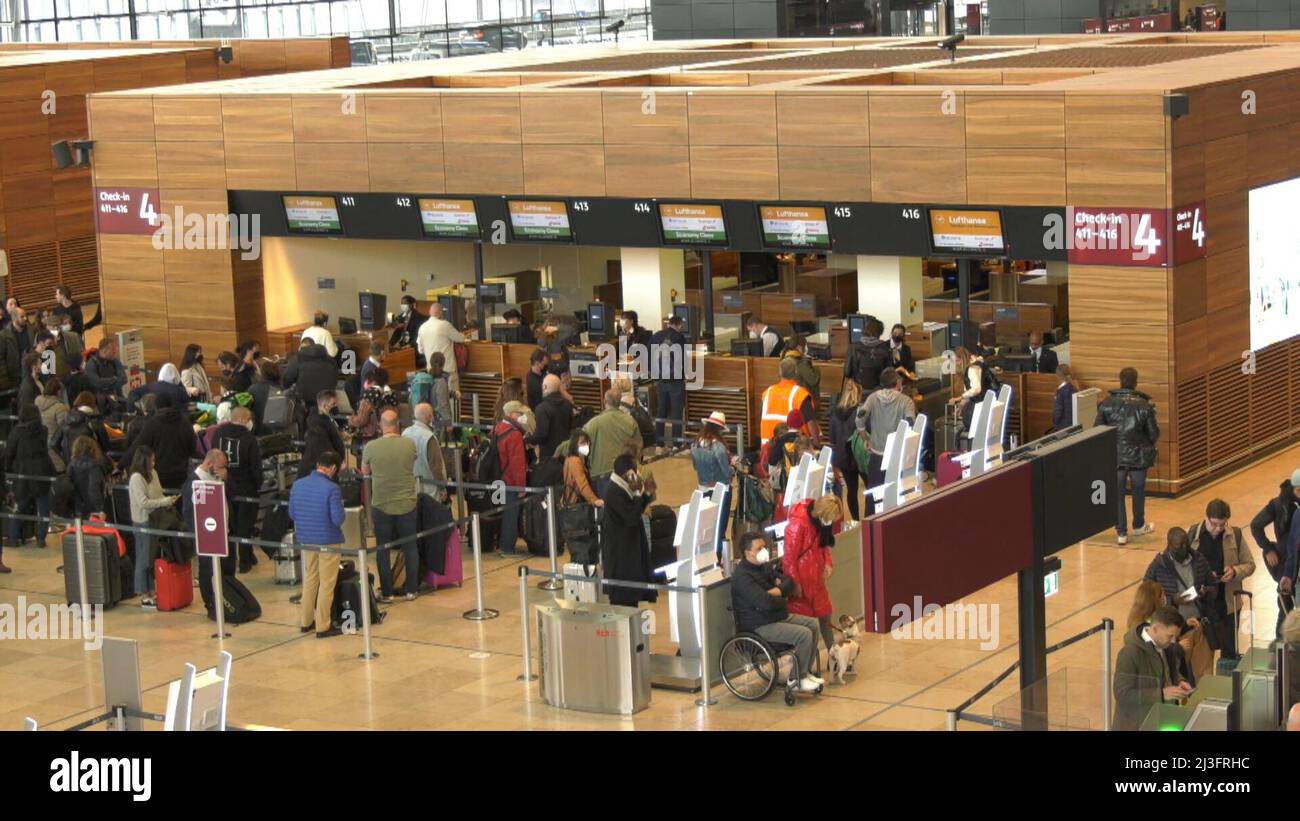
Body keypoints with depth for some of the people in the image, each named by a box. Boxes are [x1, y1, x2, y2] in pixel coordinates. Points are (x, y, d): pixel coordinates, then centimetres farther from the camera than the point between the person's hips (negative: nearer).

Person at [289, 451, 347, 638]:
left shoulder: (297, 485, -1)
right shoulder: (332, 489, -20)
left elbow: (291, 514, 6)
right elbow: (338, 519, -21)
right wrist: (344, 513, 0)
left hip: (306, 540, 6)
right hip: (328, 541, -6)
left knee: (309, 580, 20)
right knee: (327, 584, 5)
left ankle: (305, 622, 27)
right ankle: (323, 626, 9)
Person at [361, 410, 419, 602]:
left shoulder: (371, 447, -12)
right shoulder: (410, 444, -9)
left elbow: (365, 471, 5)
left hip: (381, 506, -1)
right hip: (407, 504, 1)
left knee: (383, 550, 9)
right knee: (410, 547, 13)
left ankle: (386, 592, 11)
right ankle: (411, 590, 18)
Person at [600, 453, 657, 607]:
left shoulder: (621, 489, 9)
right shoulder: (614, 492, -22)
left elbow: (636, 511, 15)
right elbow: (632, 516, -26)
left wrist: (647, 493, 4)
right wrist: (637, 492, -21)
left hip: (629, 548, 10)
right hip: (620, 552, -10)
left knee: (631, 593, 15)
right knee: (623, 597, -5)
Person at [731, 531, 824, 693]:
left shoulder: (765, 566, 10)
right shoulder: (742, 576, -22)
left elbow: (790, 582, 12)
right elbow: (765, 601, -32)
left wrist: (779, 590, -12)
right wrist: (783, 600, -10)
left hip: (780, 616, 10)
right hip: (760, 626, -10)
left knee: (814, 624, 5)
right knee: (804, 634, -21)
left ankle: (806, 671, 12)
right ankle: (798, 679, -6)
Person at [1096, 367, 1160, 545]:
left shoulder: (1107, 404, -8)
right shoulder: (1144, 405, -13)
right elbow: (1154, 434, -9)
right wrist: (1149, 444, 14)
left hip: (1115, 455, 0)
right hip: (1138, 455, 0)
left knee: (1118, 493, 8)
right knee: (1138, 491, 19)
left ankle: (1121, 532, 6)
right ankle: (1139, 526, 35)